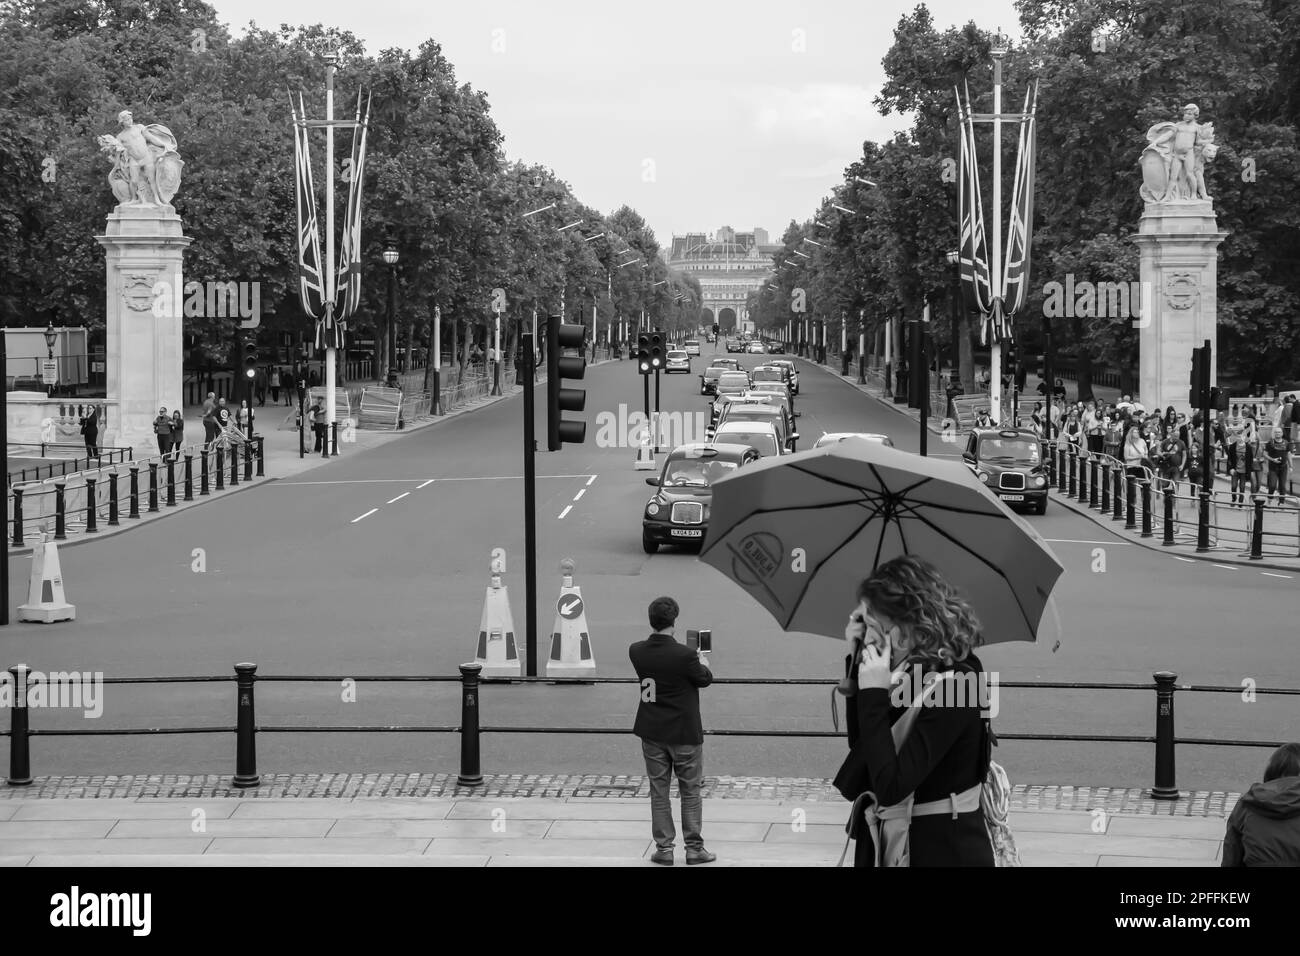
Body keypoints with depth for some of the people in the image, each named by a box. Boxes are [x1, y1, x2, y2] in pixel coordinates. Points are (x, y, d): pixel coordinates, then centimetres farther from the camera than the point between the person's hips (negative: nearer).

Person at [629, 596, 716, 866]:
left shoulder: (636, 652, -7)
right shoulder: (684, 656, -21)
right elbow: (705, 680, -3)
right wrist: (703, 663, 19)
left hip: (652, 733, 3)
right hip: (684, 733, -3)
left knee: (658, 792, 11)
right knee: (691, 792, 9)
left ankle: (664, 848, 11)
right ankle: (694, 848, 12)